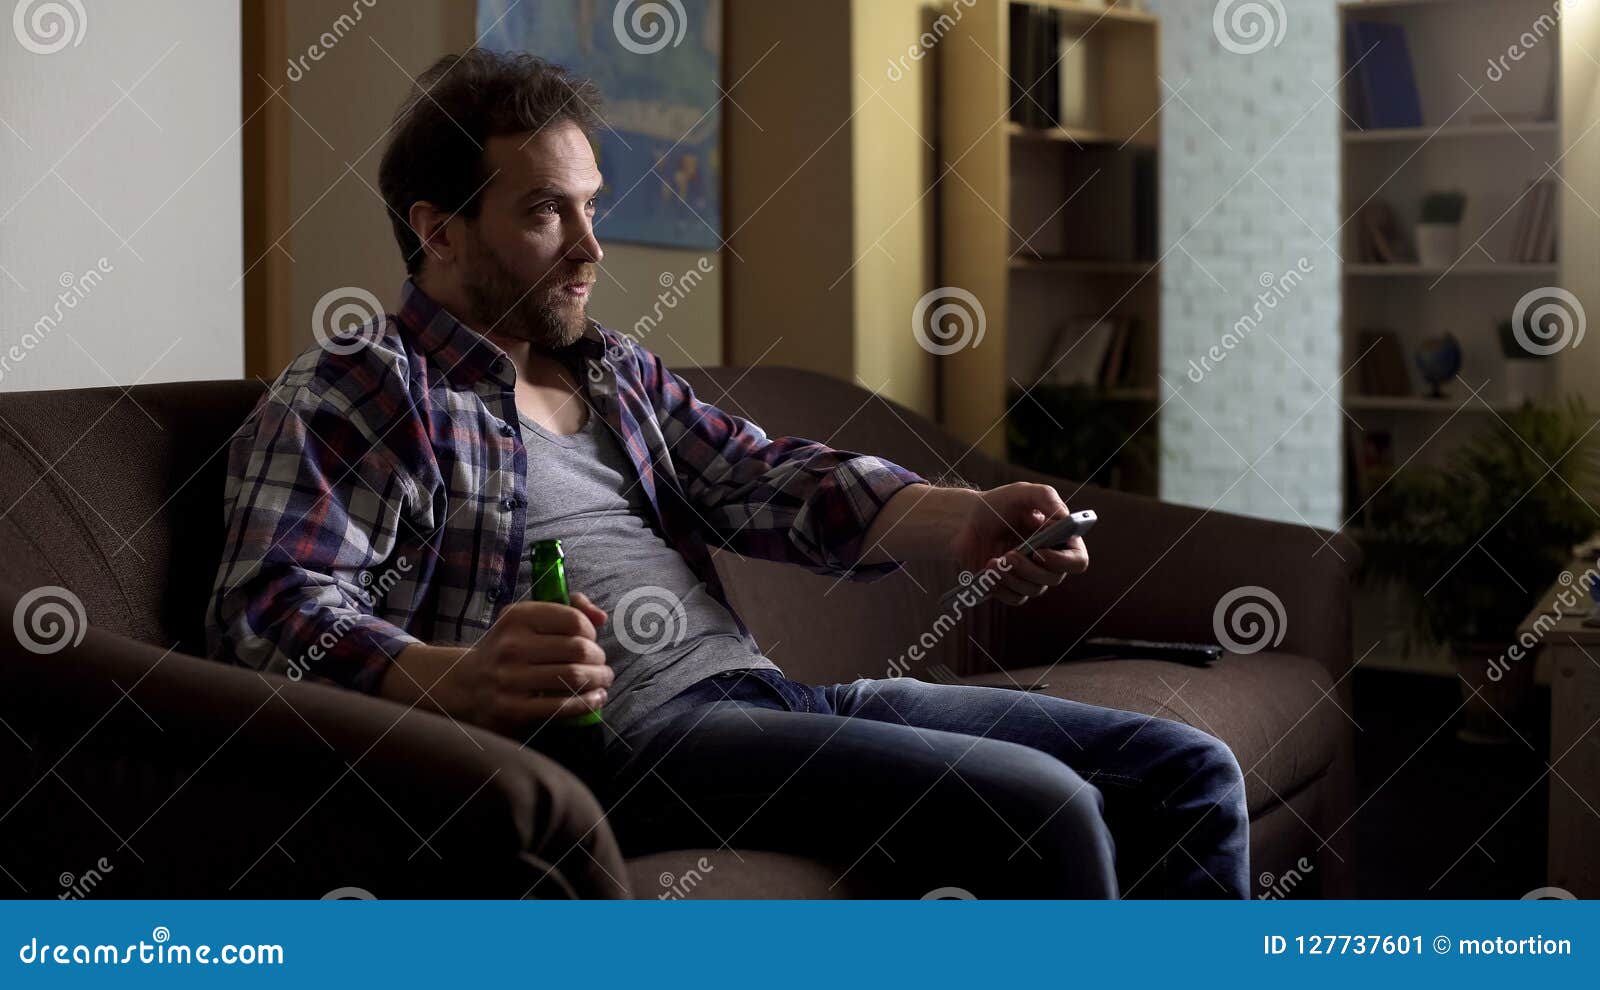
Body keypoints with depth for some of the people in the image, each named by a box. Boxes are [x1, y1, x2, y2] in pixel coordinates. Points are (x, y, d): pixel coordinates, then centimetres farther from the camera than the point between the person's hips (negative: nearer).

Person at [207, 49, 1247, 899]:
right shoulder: (352, 391, 2)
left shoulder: (618, 369, 25)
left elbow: (764, 479, 11)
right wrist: (458, 679, -31)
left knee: (1190, 773, 3)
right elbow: (269, 608, -11)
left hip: (763, 688, 8)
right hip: (614, 735, -8)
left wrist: (958, 520, -9)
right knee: (1043, 807, -26)